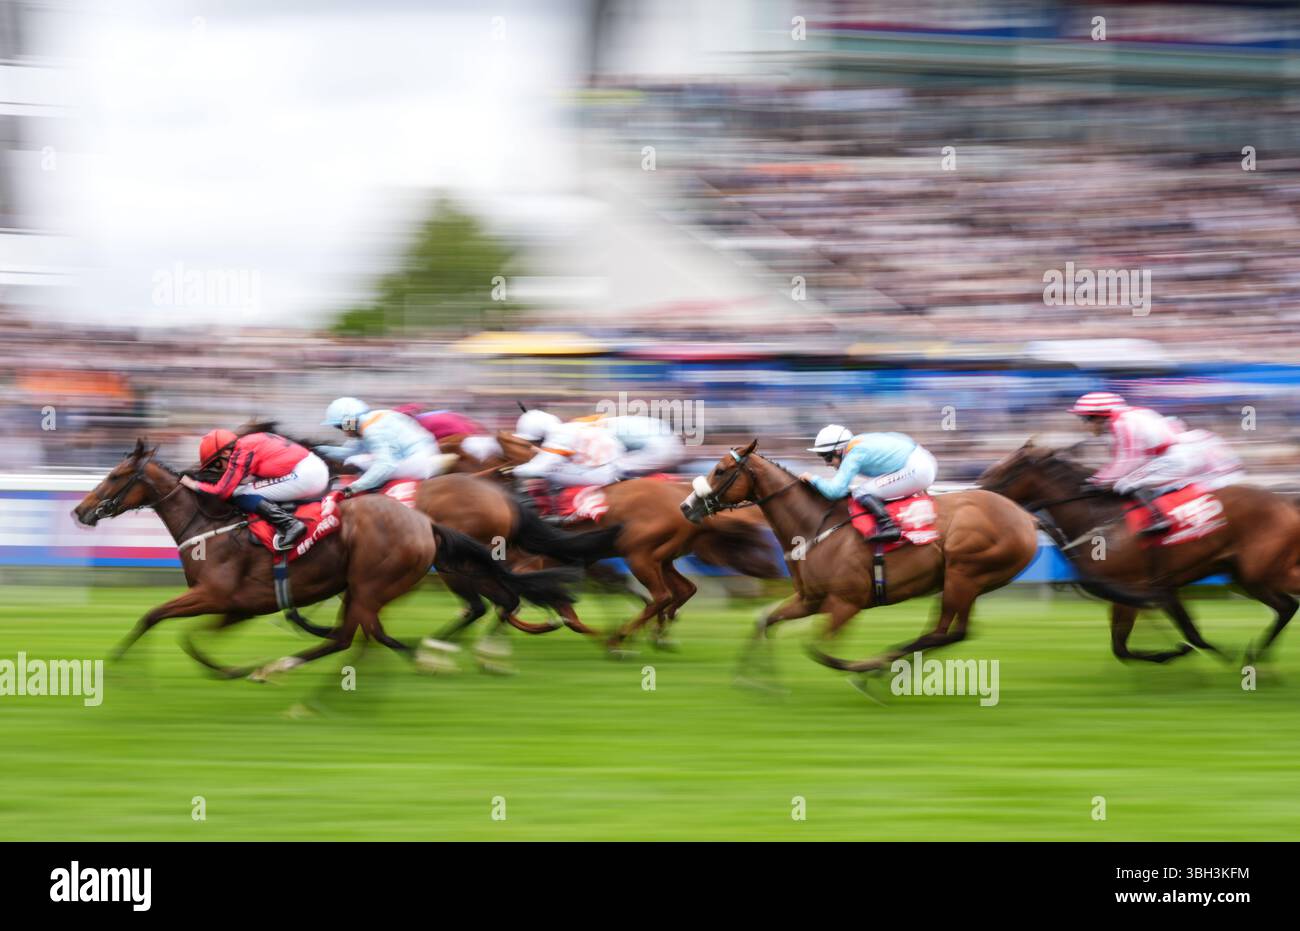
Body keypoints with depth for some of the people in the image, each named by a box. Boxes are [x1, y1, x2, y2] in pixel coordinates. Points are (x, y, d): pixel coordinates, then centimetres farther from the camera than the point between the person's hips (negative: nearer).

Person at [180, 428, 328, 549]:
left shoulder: (241, 452, -8)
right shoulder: (251, 441, 18)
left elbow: (222, 491, -8)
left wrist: (193, 484, 6)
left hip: (303, 476, -10)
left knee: (241, 495, -9)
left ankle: (288, 523, -22)